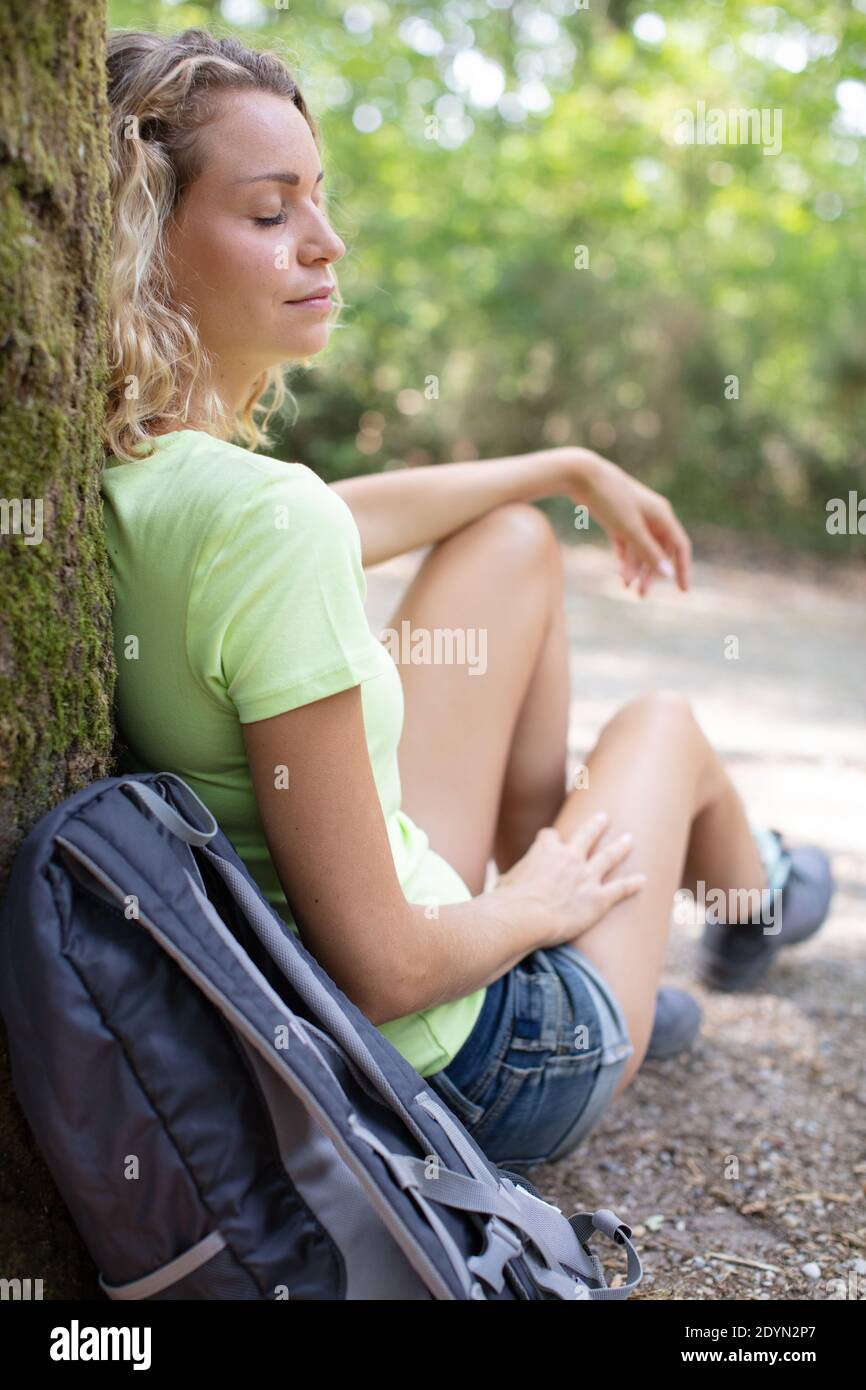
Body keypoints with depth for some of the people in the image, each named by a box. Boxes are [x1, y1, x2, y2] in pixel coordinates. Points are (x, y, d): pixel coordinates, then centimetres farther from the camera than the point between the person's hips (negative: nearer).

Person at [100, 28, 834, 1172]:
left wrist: (573, 468, 26)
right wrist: (531, 906, -9)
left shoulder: (109, 475, -7)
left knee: (517, 543, 13)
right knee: (661, 720, 21)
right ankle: (754, 899, 56)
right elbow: (381, 970, -32)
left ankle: (536, 850, 32)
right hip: (460, 1074, -7)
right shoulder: (258, 512, -35)